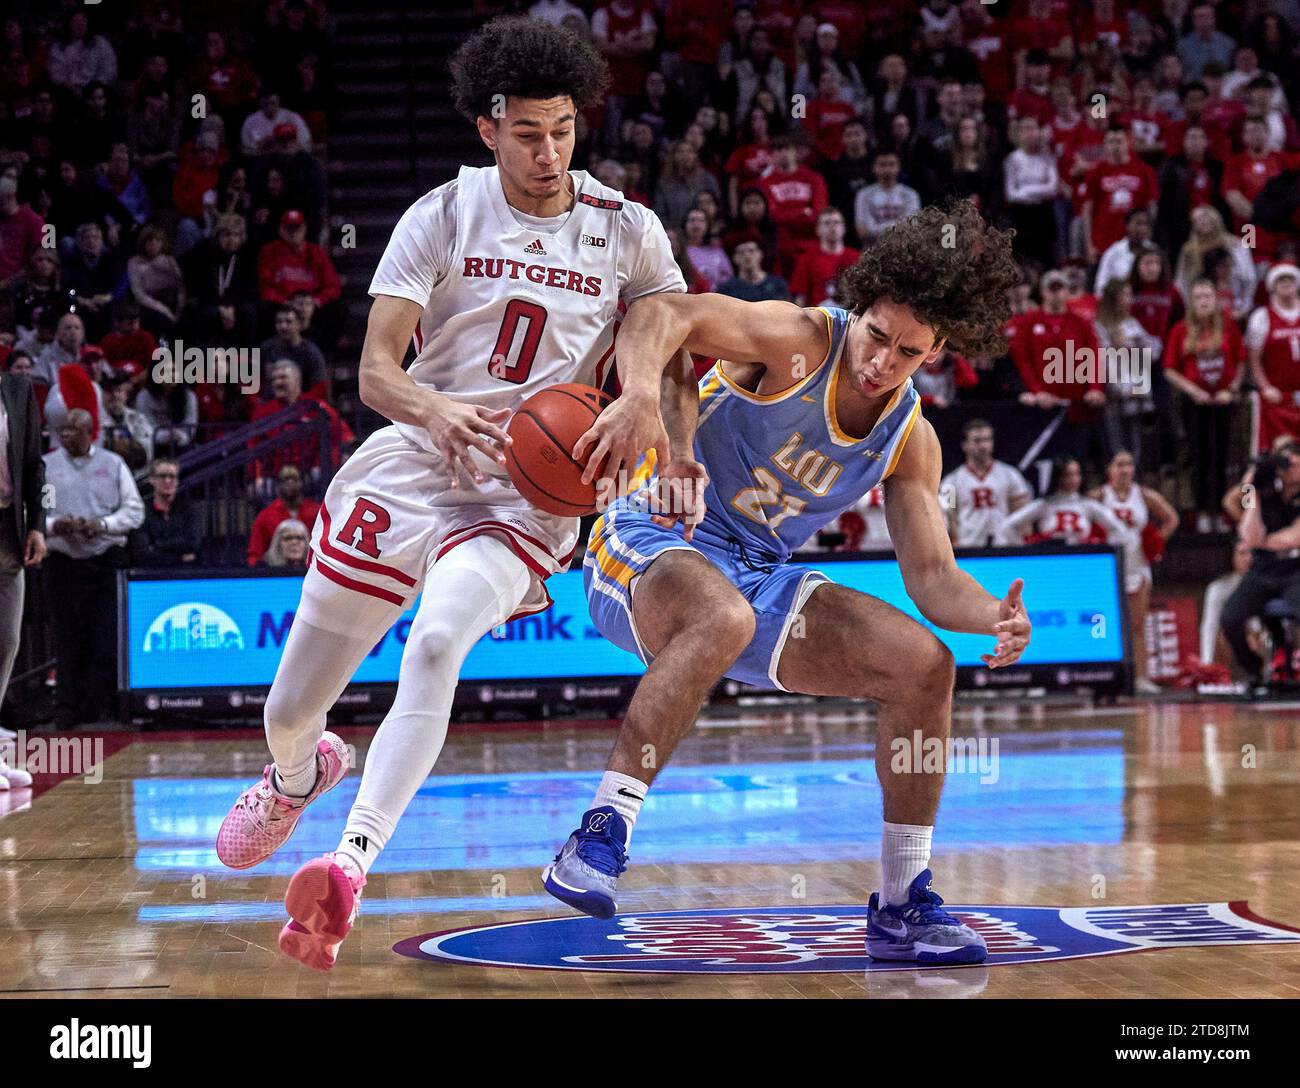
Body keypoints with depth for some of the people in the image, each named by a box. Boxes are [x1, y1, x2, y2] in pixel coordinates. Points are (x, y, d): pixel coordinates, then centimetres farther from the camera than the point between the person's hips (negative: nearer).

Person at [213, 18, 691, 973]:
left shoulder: (626, 230, 0)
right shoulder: (443, 216, -3)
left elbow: (680, 345, 9)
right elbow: (376, 369, -9)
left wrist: (645, 401, -15)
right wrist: (437, 411, -32)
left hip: (529, 495, -1)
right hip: (411, 465, 1)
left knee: (437, 642, -33)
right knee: (293, 708, 9)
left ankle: (352, 864, -37)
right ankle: (296, 777, 47)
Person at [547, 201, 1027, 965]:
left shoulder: (910, 440, 3)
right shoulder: (799, 342, -16)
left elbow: (932, 574, 3)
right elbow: (663, 313, -30)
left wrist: (993, 618, -20)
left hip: (759, 577, 7)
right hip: (652, 545, -7)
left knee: (924, 663, -5)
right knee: (724, 617, -41)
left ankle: (903, 905, 5)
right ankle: (600, 837, -34)